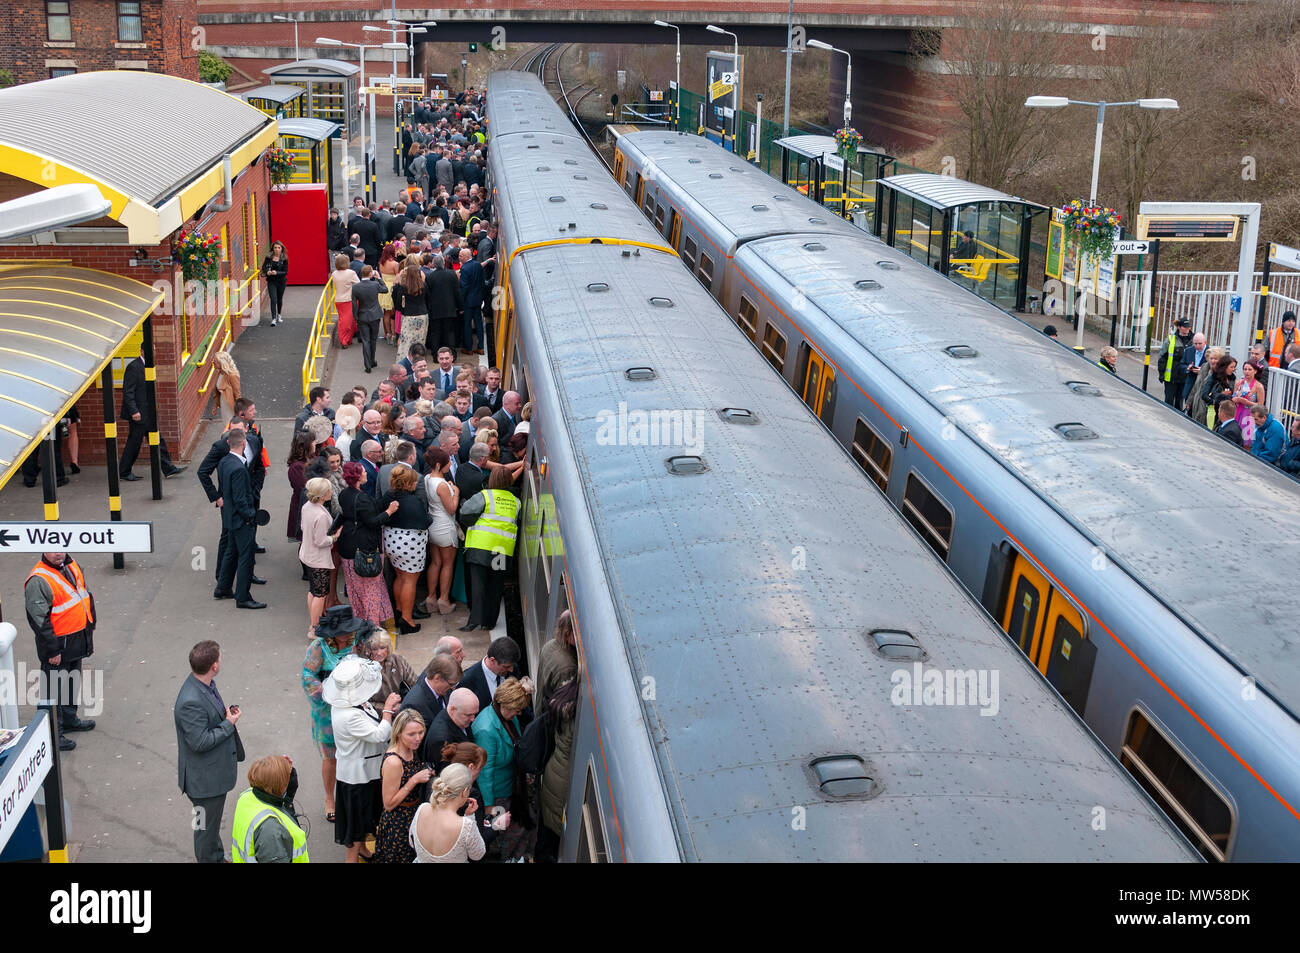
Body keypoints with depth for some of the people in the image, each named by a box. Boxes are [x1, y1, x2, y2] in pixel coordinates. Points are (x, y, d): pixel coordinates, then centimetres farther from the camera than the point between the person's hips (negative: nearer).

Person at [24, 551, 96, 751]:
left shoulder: (72, 567, 4)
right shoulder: (38, 581, -23)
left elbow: (85, 595, 18)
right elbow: (38, 620, -22)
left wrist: (90, 627, 18)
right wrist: (52, 650, -20)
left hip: (77, 641, 9)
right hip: (58, 645, -9)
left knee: (73, 682, 24)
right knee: (53, 690, 0)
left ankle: (69, 719, 41)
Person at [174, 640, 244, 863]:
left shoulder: (206, 684, -2)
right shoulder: (191, 702, -33)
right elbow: (199, 742, -29)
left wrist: (225, 713, 2)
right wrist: (229, 724, -21)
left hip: (215, 770, 10)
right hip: (204, 778, -10)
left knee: (213, 821, 29)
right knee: (206, 826, 11)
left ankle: (217, 858, 46)